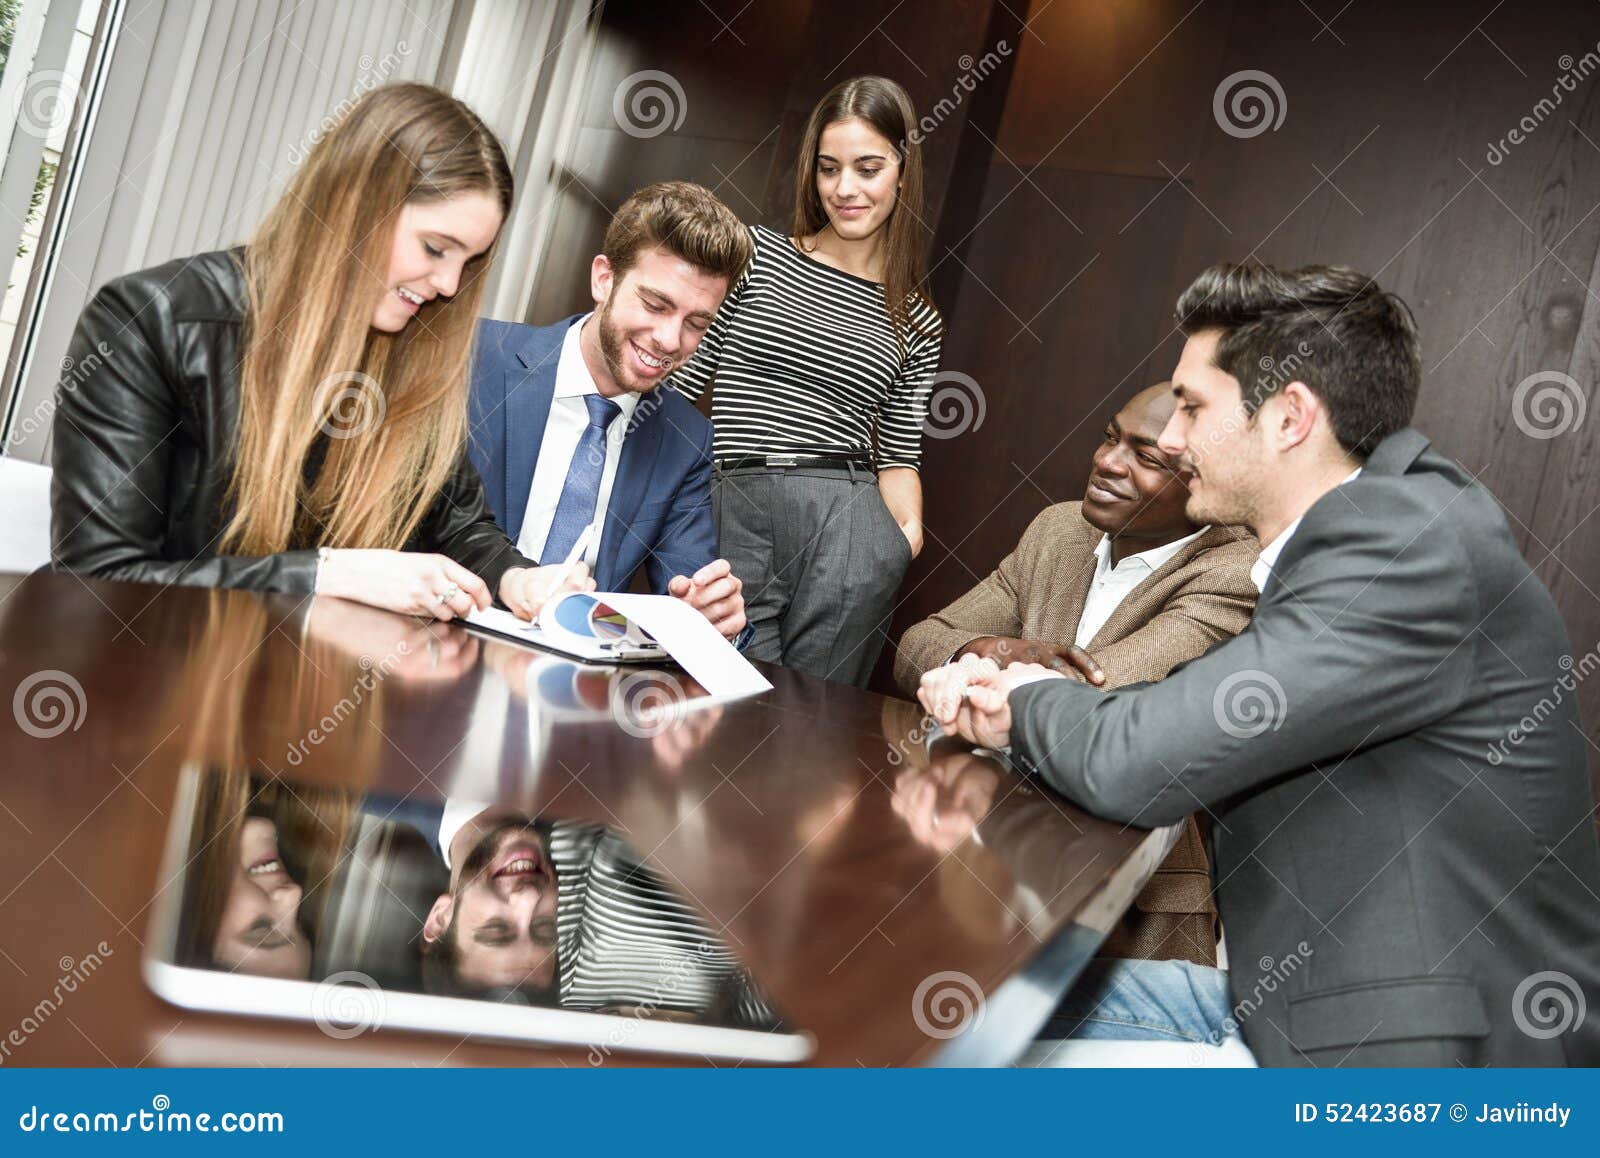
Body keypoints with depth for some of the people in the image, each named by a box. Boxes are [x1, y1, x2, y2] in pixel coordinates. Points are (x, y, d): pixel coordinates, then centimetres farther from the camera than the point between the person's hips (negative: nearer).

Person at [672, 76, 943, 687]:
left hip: (845, 523, 1)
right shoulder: (754, 254, 9)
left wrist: (907, 525, 1)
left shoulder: (916, 323, 16)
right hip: (728, 518, -1)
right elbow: (677, 388, 7)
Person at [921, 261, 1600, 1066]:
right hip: (1302, 995, 8)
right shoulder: (1365, 530, 9)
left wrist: (1033, 701, -4)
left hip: (1402, 1042, -8)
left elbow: (1137, 763, -25)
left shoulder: (1410, 546, -22)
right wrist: (1019, 716, -4)